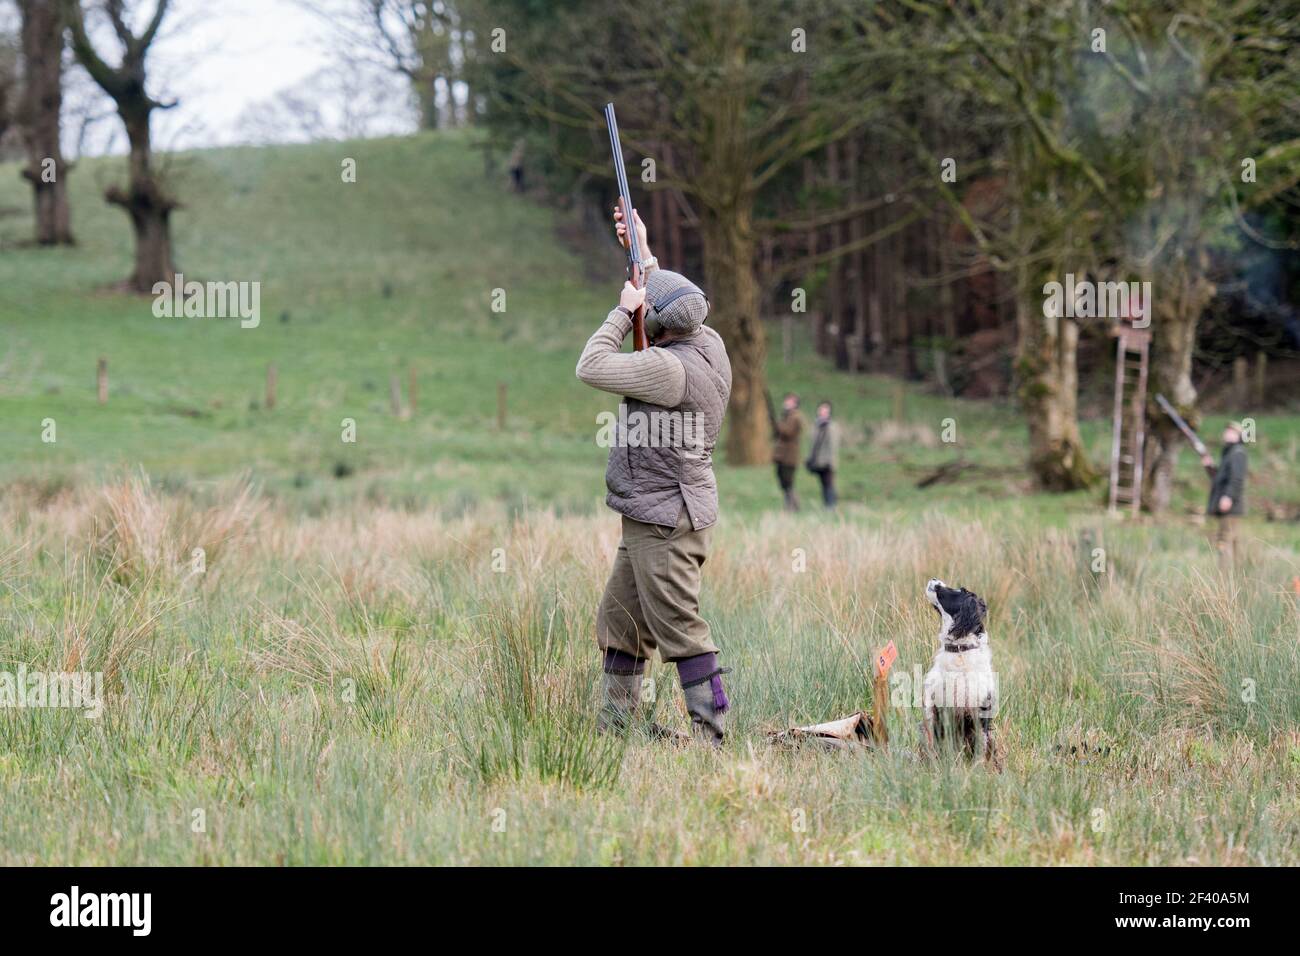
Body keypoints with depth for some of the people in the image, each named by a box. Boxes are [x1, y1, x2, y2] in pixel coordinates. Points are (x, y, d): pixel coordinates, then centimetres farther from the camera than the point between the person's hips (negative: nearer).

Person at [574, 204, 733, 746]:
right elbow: (674, 304, 25)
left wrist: (623, 309, -11)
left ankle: (712, 735, -5)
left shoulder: (668, 368, -24)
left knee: (680, 631, -7)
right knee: (619, 621, 17)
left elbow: (591, 368, -20)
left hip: (664, 523, -10)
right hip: (651, 520, 10)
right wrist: (643, 252, 27)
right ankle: (612, 728, 24)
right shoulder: (708, 345, 4)